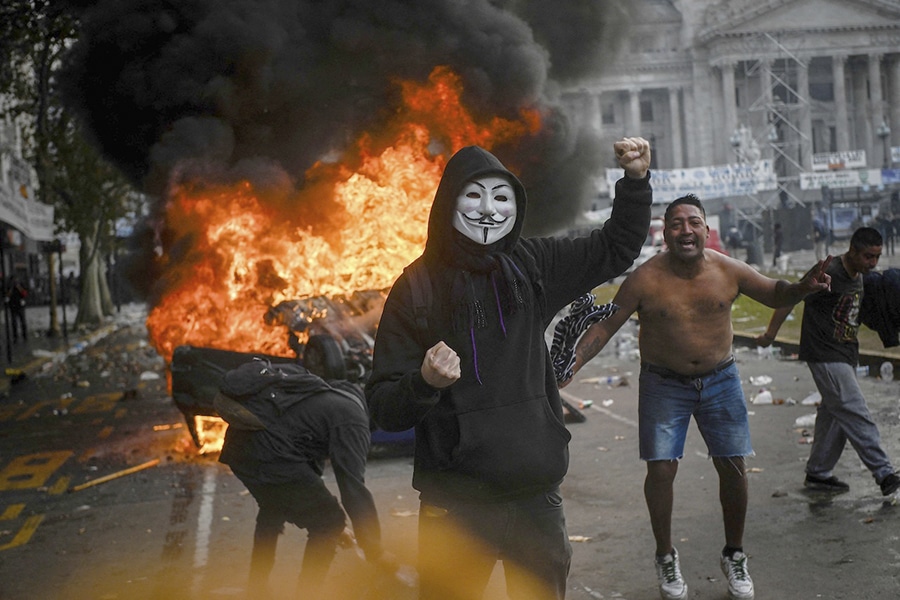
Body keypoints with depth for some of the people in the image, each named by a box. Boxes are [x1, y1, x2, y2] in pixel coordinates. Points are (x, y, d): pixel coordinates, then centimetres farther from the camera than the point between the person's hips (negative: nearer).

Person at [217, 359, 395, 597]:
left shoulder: (324, 396, 28)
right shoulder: (352, 417, 0)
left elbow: (307, 463, 36)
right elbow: (354, 487, -7)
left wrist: (330, 526, 42)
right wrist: (376, 552, 1)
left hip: (238, 444, 10)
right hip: (268, 453, -10)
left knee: (274, 508, 35)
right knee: (328, 523, 7)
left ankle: (257, 588, 45)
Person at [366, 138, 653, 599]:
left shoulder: (532, 266, 3)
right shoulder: (419, 286, -6)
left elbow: (615, 249, 19)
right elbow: (384, 409, -6)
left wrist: (636, 180, 6)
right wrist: (424, 381, -26)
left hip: (538, 497, 4)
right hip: (457, 509, -3)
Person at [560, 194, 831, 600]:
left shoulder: (728, 271, -9)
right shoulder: (646, 280, -16)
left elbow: (774, 294, 5)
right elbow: (605, 326, -12)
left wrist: (803, 287, -17)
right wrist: (571, 365, -24)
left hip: (720, 379, 2)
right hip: (664, 384, -2)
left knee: (733, 467, 2)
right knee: (661, 470, -5)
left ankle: (734, 555, 23)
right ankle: (666, 558, 17)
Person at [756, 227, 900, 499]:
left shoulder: (859, 278, 10)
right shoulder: (828, 275, -18)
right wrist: (770, 334, -9)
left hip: (845, 357, 9)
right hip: (825, 356, -9)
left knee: (833, 415, 11)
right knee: (856, 415, -9)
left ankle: (818, 474, 20)